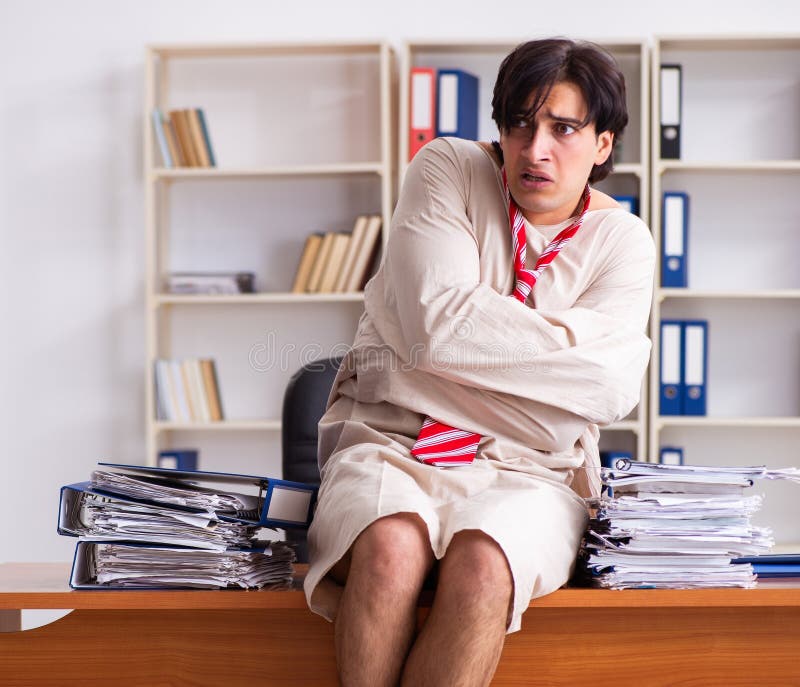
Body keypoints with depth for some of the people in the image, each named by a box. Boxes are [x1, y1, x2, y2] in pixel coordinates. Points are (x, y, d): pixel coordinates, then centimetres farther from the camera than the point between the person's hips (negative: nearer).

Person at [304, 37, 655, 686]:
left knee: (481, 563, -35)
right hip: (391, 442, 0)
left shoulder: (622, 241, 7)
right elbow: (437, 323, -12)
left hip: (526, 470, 1)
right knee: (391, 548, -36)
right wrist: (574, 337, -4)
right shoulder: (449, 169, 3)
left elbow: (606, 390, -10)